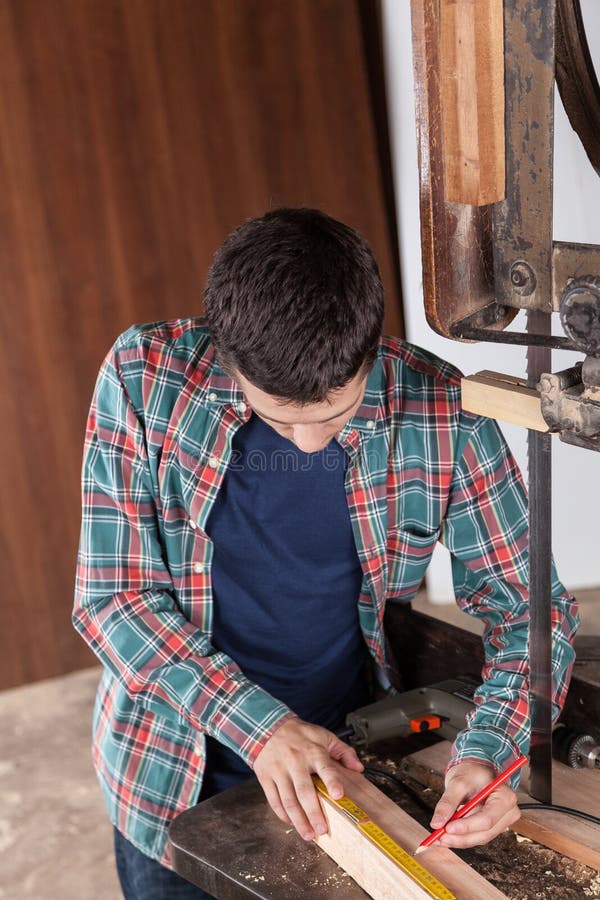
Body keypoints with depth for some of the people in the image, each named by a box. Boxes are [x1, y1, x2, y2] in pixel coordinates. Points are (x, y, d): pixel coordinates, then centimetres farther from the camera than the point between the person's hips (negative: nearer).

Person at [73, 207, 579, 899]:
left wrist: (490, 751, -26)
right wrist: (256, 725, -25)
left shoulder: (440, 409, -19)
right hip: (173, 779, 0)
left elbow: (528, 603, -10)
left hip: (346, 764, 1)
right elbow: (114, 597, -16)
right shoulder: (144, 376, -20)